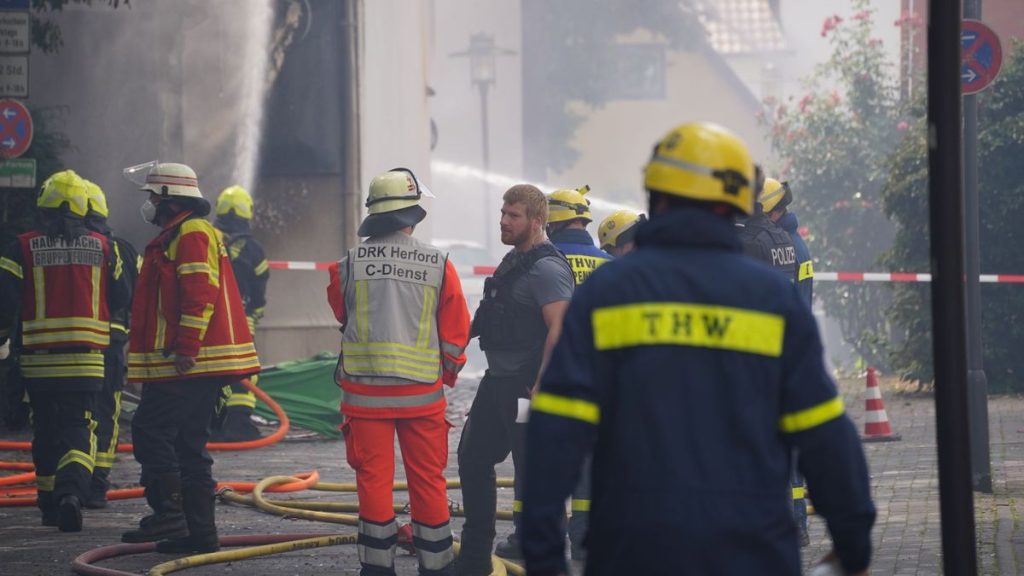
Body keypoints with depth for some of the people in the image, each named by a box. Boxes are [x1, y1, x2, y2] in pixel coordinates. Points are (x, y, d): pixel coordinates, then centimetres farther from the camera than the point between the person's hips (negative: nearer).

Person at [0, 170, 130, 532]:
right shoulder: (102, 247, 2)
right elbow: (120, 298, 10)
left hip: (37, 358, 0)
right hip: (86, 357, 0)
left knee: (46, 430, 15)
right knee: (77, 429, -2)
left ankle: (50, 502, 23)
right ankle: (72, 491, -26)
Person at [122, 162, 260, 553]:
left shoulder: (192, 233, -10)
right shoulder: (179, 235, 24)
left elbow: (201, 295, -21)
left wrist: (186, 349, -24)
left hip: (188, 363, -11)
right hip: (201, 363, 11)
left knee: (150, 430, -10)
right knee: (189, 443, 11)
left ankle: (169, 515, -14)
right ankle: (200, 531, 11)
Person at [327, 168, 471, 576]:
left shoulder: (349, 265, -5)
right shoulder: (439, 265, -5)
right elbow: (456, 331, 1)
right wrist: (446, 374, 16)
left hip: (364, 389, 0)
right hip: (422, 390, 0)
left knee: (374, 478, 6)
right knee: (428, 480, 9)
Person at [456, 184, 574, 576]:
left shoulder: (546, 268, -17)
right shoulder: (514, 261, 14)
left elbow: (558, 331, -25)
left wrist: (540, 387, -26)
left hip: (524, 385, -11)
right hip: (497, 381, 11)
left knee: (532, 472, -3)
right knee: (473, 458, 16)